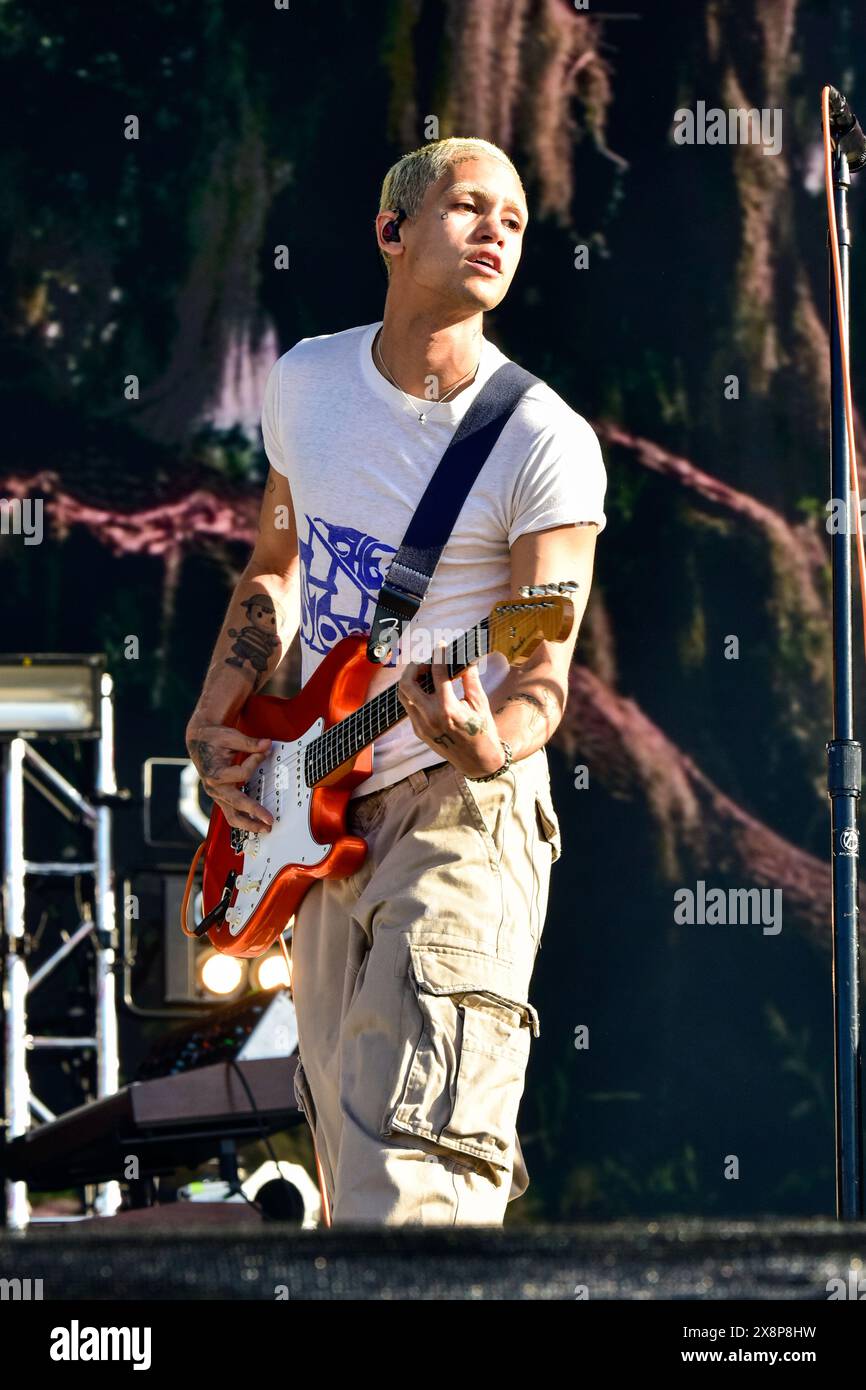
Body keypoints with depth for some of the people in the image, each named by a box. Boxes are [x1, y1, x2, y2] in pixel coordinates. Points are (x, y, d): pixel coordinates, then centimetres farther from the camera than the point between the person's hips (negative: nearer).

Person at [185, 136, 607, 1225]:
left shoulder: (546, 441, -12)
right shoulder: (305, 382, 6)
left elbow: (544, 674, -14)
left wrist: (488, 745, -37)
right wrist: (215, 725, 10)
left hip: (462, 813, -7)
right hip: (325, 813, 7)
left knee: (413, 1157, -20)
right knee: (345, 1141, 14)